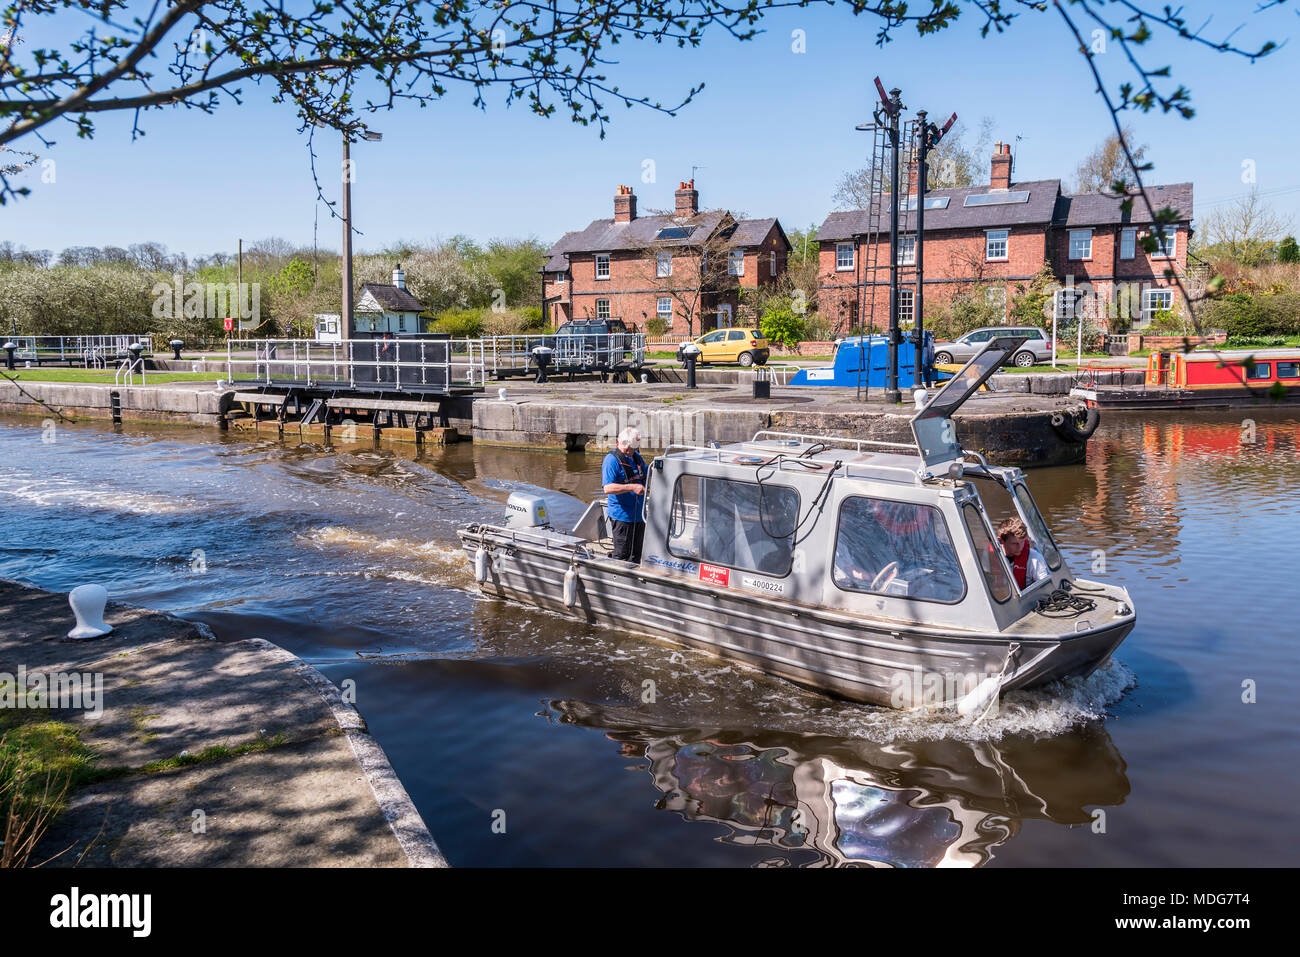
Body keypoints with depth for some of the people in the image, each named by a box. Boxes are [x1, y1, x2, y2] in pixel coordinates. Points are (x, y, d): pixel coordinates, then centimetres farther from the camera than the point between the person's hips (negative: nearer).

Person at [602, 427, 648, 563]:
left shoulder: (636, 456, 12)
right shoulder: (612, 460, -14)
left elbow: (646, 474, 29)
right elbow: (608, 488, -23)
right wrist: (632, 487, -31)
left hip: (639, 514, 8)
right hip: (622, 515, -8)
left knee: (636, 555, 16)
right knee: (622, 556, -5)